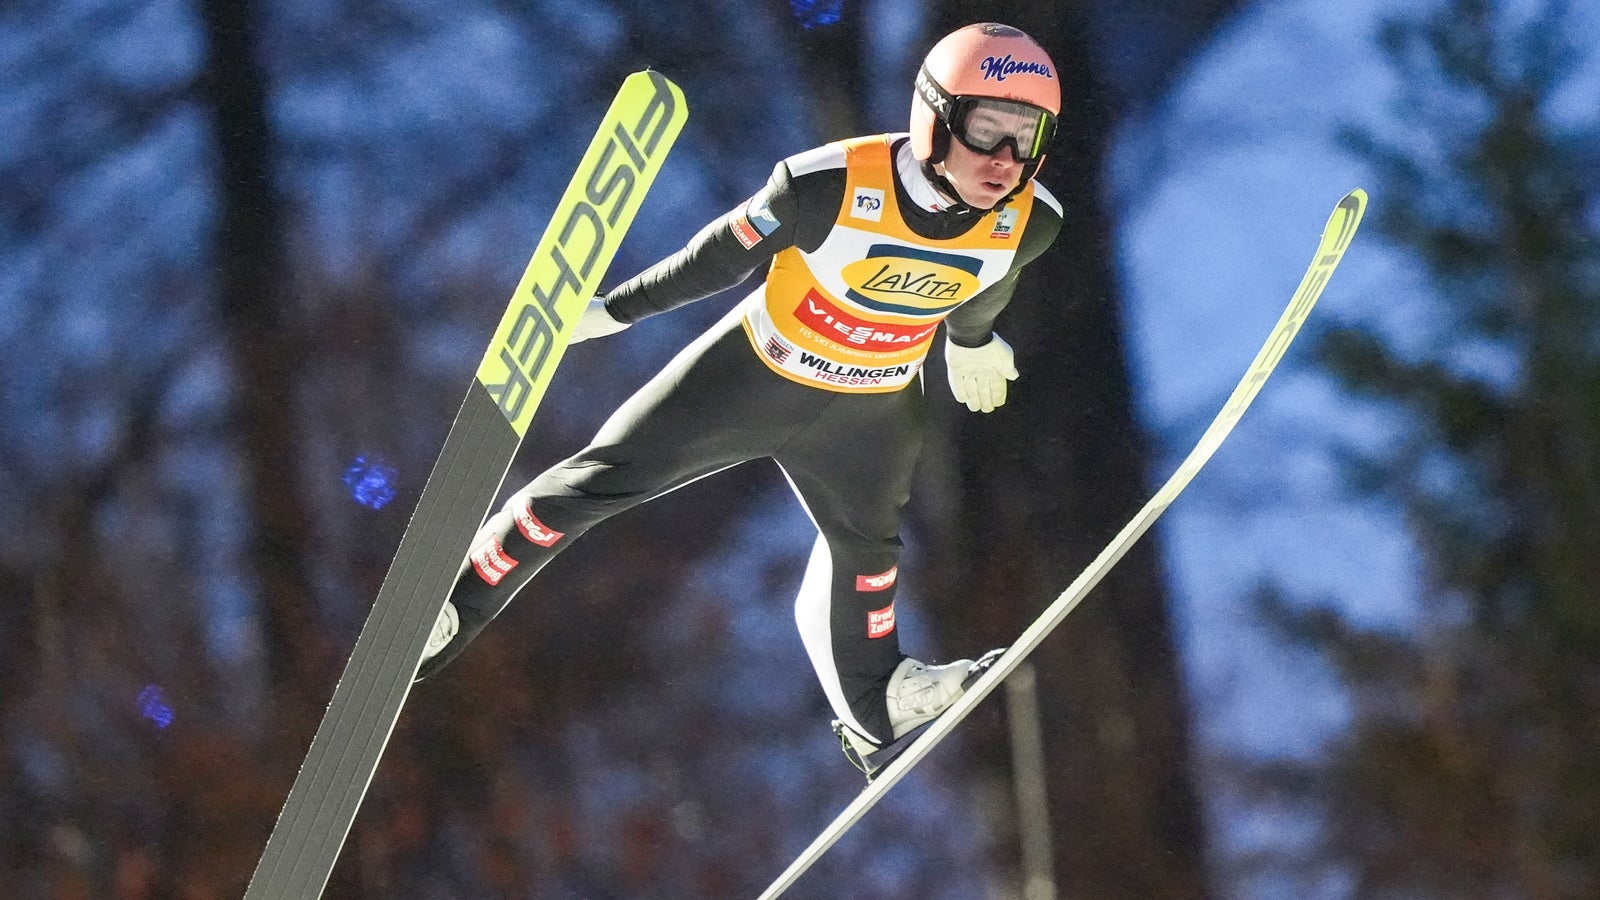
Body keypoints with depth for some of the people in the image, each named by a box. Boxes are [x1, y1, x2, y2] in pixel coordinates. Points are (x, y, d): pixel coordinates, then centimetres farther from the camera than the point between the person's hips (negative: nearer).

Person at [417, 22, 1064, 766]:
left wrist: (972, 341, 24)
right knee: (593, 483, -1)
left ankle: (872, 706, 51)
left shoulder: (1027, 222, -23)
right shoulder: (833, 187, -35)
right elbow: (723, 255, -19)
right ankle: (457, 605, 18)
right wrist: (611, 312, -7)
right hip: (756, 372, -3)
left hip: (868, 414, 4)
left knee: (864, 548, 26)